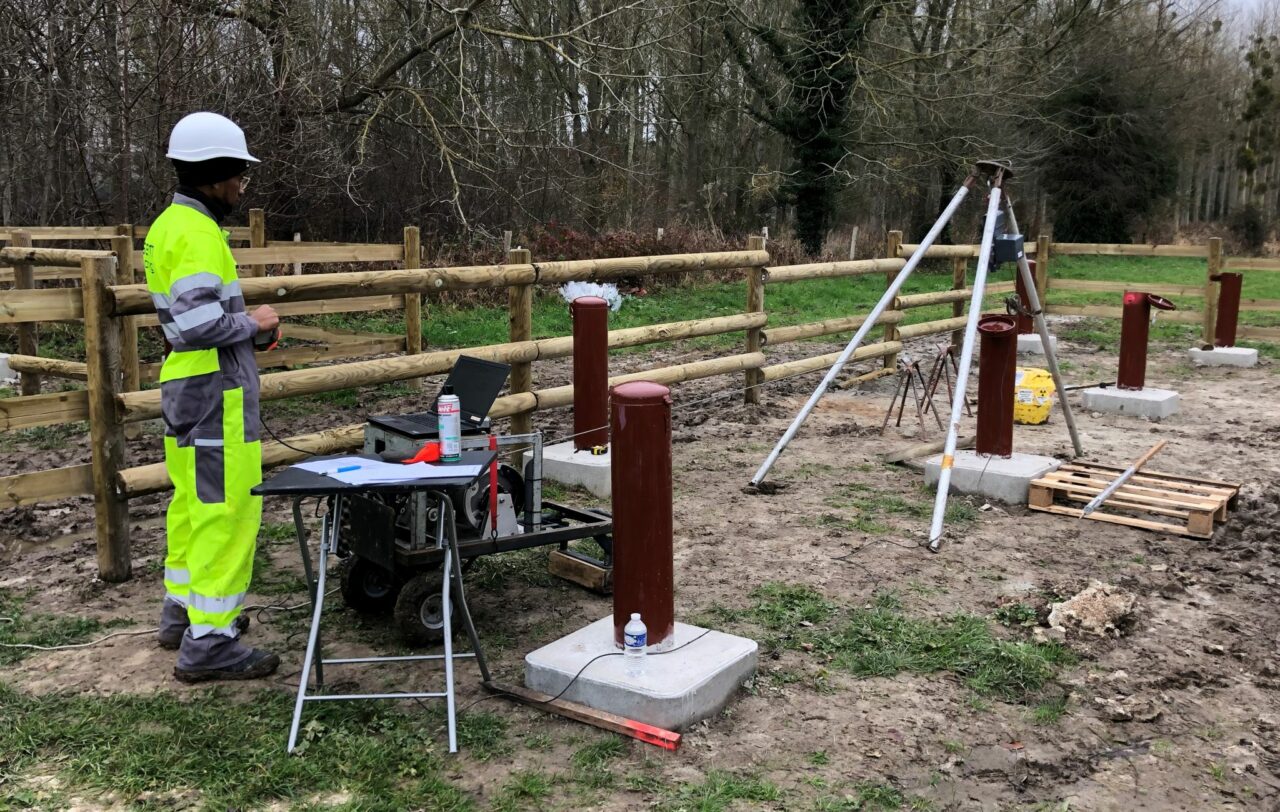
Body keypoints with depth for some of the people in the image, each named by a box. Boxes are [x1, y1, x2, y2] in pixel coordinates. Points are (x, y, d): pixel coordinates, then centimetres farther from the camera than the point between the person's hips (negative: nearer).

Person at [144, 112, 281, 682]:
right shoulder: (197, 234, -17)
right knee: (227, 510, -6)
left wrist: (244, 325, 10)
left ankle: (182, 611, 32)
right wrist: (252, 323, -11)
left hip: (186, 387, 10)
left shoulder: (168, 225, 14)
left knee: (192, 502, 19)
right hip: (215, 392, -10)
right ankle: (208, 641, -1)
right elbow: (200, 320, -27)